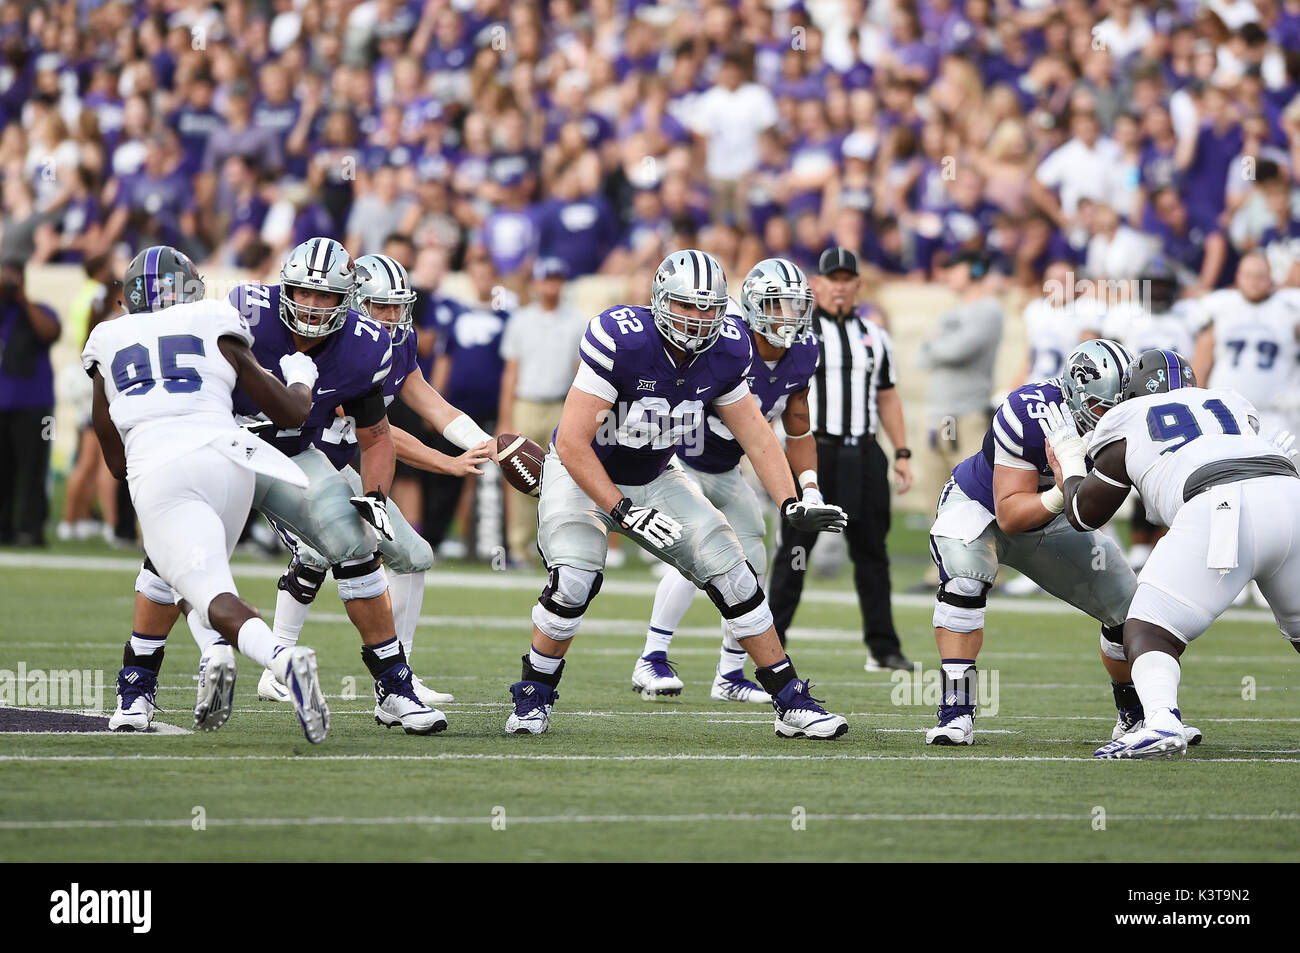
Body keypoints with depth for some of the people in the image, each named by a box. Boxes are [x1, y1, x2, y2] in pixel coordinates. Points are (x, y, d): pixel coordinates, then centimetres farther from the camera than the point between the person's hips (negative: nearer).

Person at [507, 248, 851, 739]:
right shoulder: (620, 340, -31)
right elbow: (571, 444, -30)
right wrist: (624, 513, -31)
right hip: (582, 475, -5)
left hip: (653, 479, 5)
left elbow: (755, 434, 2)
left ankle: (792, 703, 6)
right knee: (573, 581, -27)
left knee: (732, 577, -4)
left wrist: (792, 504, -9)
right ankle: (532, 698, -4)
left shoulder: (725, 352, -13)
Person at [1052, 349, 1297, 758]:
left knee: (1149, 631, 1)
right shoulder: (1231, 403, 32)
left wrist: (1070, 467, 48)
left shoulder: (1127, 426, 21)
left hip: (1220, 509, -5)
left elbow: (1084, 514, 28)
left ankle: (1162, 721, -27)